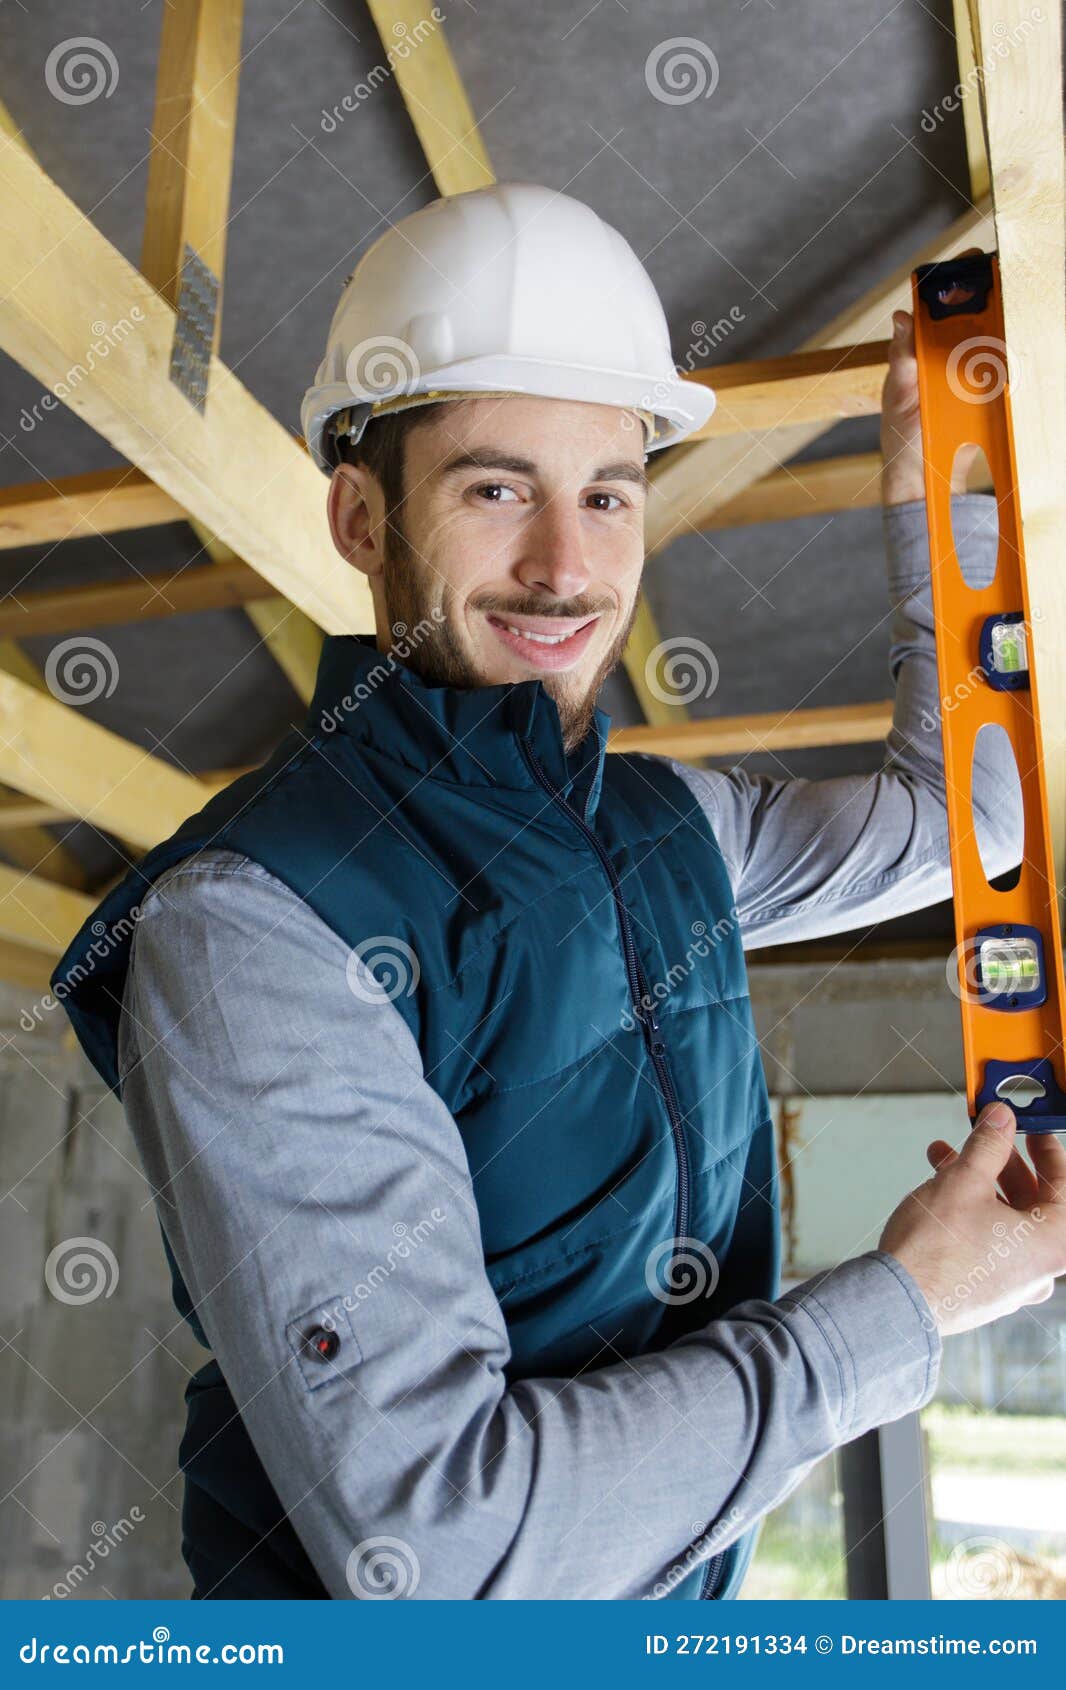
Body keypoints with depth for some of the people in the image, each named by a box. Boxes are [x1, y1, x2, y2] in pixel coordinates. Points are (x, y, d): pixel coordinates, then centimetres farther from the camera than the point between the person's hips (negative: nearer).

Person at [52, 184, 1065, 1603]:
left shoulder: (673, 822, -4)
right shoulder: (248, 926, -27)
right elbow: (431, 1537, -31)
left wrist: (924, 489, 8)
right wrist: (904, 1310, -22)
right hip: (399, 1652, -6)